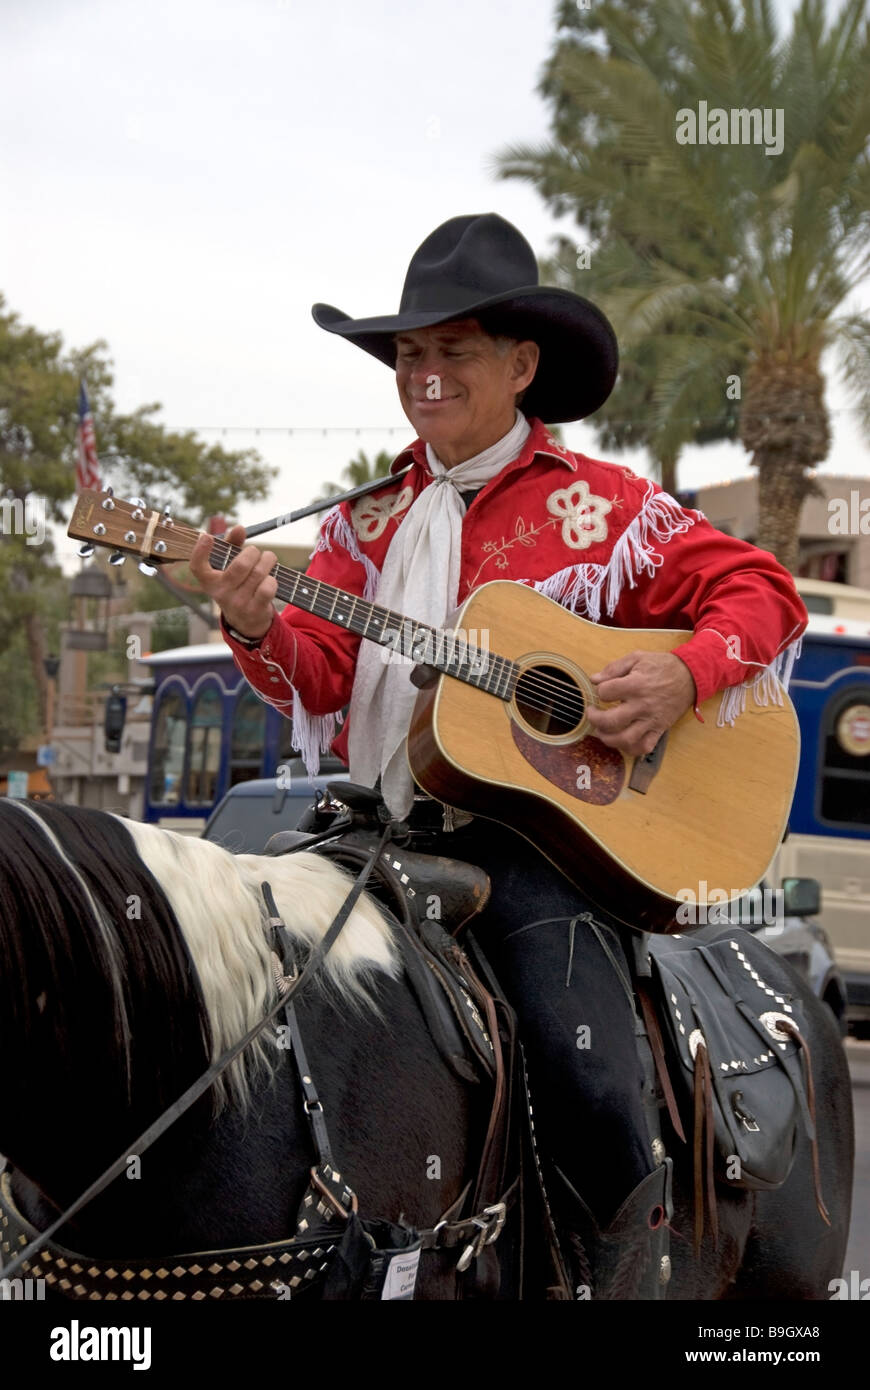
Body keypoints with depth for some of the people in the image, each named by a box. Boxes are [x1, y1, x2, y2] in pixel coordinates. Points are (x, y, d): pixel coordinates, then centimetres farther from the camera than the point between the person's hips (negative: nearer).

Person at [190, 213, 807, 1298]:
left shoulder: (603, 506, 5)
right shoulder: (369, 517, 15)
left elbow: (761, 591, 6)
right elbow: (320, 678, 6)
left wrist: (684, 677, -12)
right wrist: (259, 630, -15)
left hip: (540, 830, -4)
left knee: (585, 1082, -25)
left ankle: (622, 1253, 8)